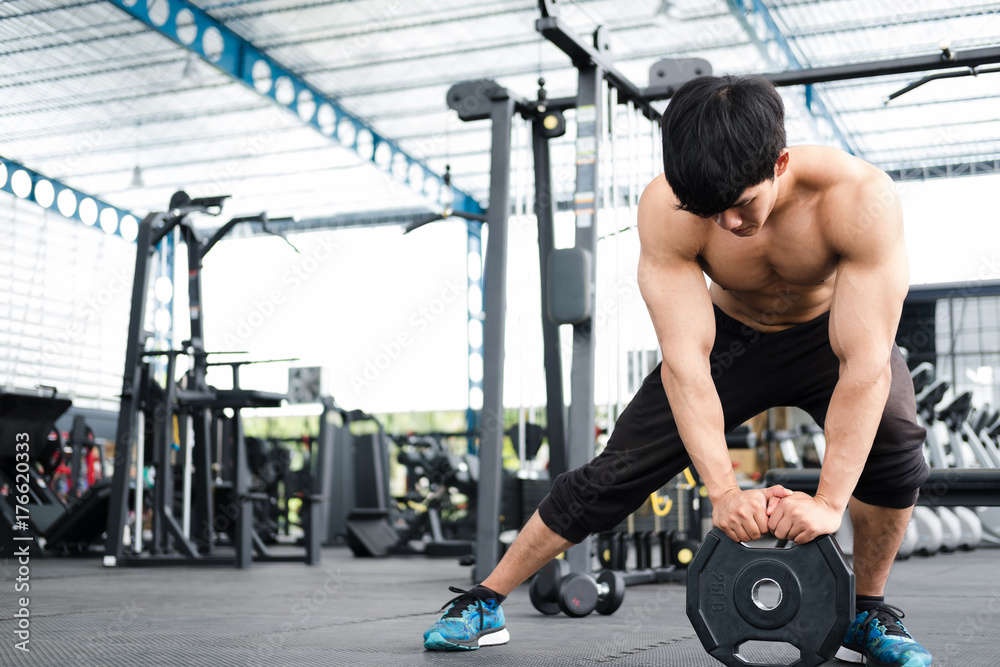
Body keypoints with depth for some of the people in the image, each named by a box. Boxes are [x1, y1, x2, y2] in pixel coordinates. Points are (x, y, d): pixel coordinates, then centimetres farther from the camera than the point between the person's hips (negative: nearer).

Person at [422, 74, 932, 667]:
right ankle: (485, 600, 10)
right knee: (617, 471, -5)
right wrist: (723, 490, -43)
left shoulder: (858, 196, -38)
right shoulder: (667, 209, -33)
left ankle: (868, 613, -5)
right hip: (730, 336, 1)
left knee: (895, 440, -29)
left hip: (828, 333, 0)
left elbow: (866, 362, -39)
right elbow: (684, 360, -34)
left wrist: (830, 502, -44)